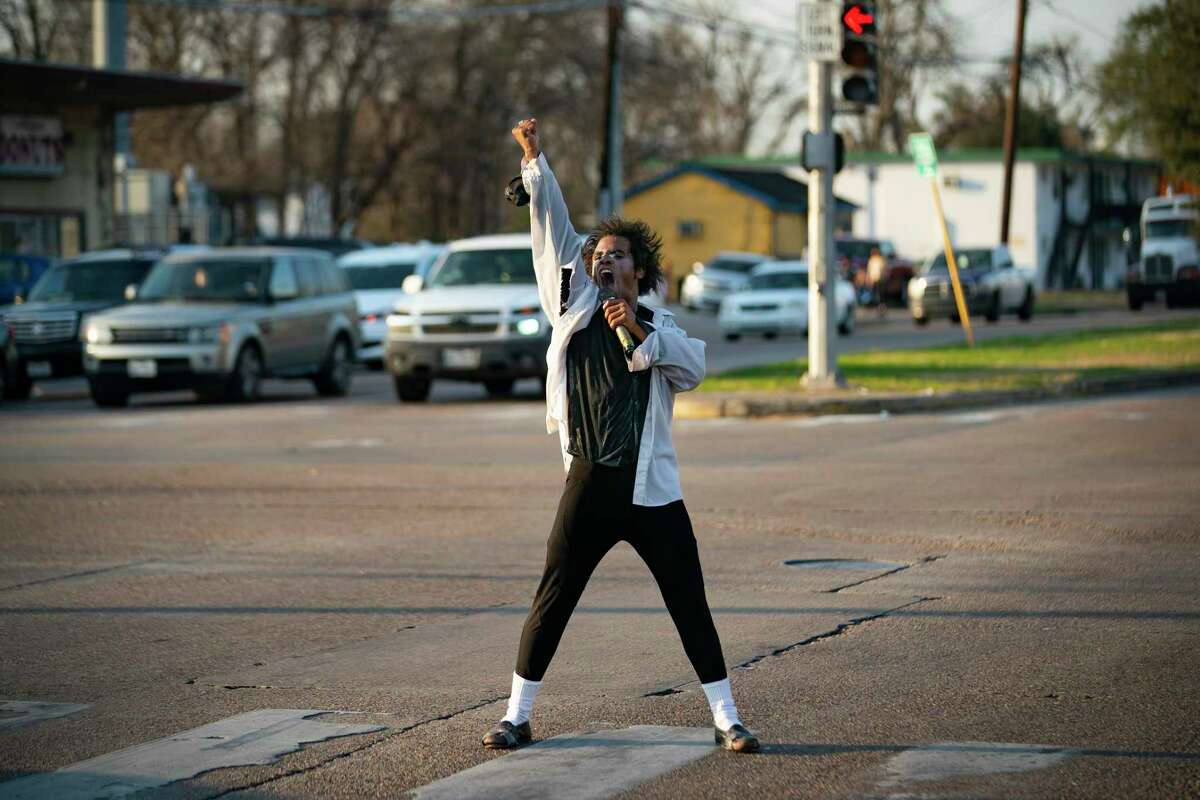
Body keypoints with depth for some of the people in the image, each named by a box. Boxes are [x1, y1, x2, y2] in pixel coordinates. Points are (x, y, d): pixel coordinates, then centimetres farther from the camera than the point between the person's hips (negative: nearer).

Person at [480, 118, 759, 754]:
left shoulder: (661, 327, 10)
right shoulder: (575, 304, 9)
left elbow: (694, 367, -9)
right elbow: (552, 230, 4)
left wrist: (639, 330, -17)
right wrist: (533, 160, 0)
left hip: (653, 488, 0)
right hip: (591, 485, 0)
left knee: (690, 606, 1)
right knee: (551, 601, 3)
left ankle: (726, 719, 7)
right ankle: (517, 715, 12)